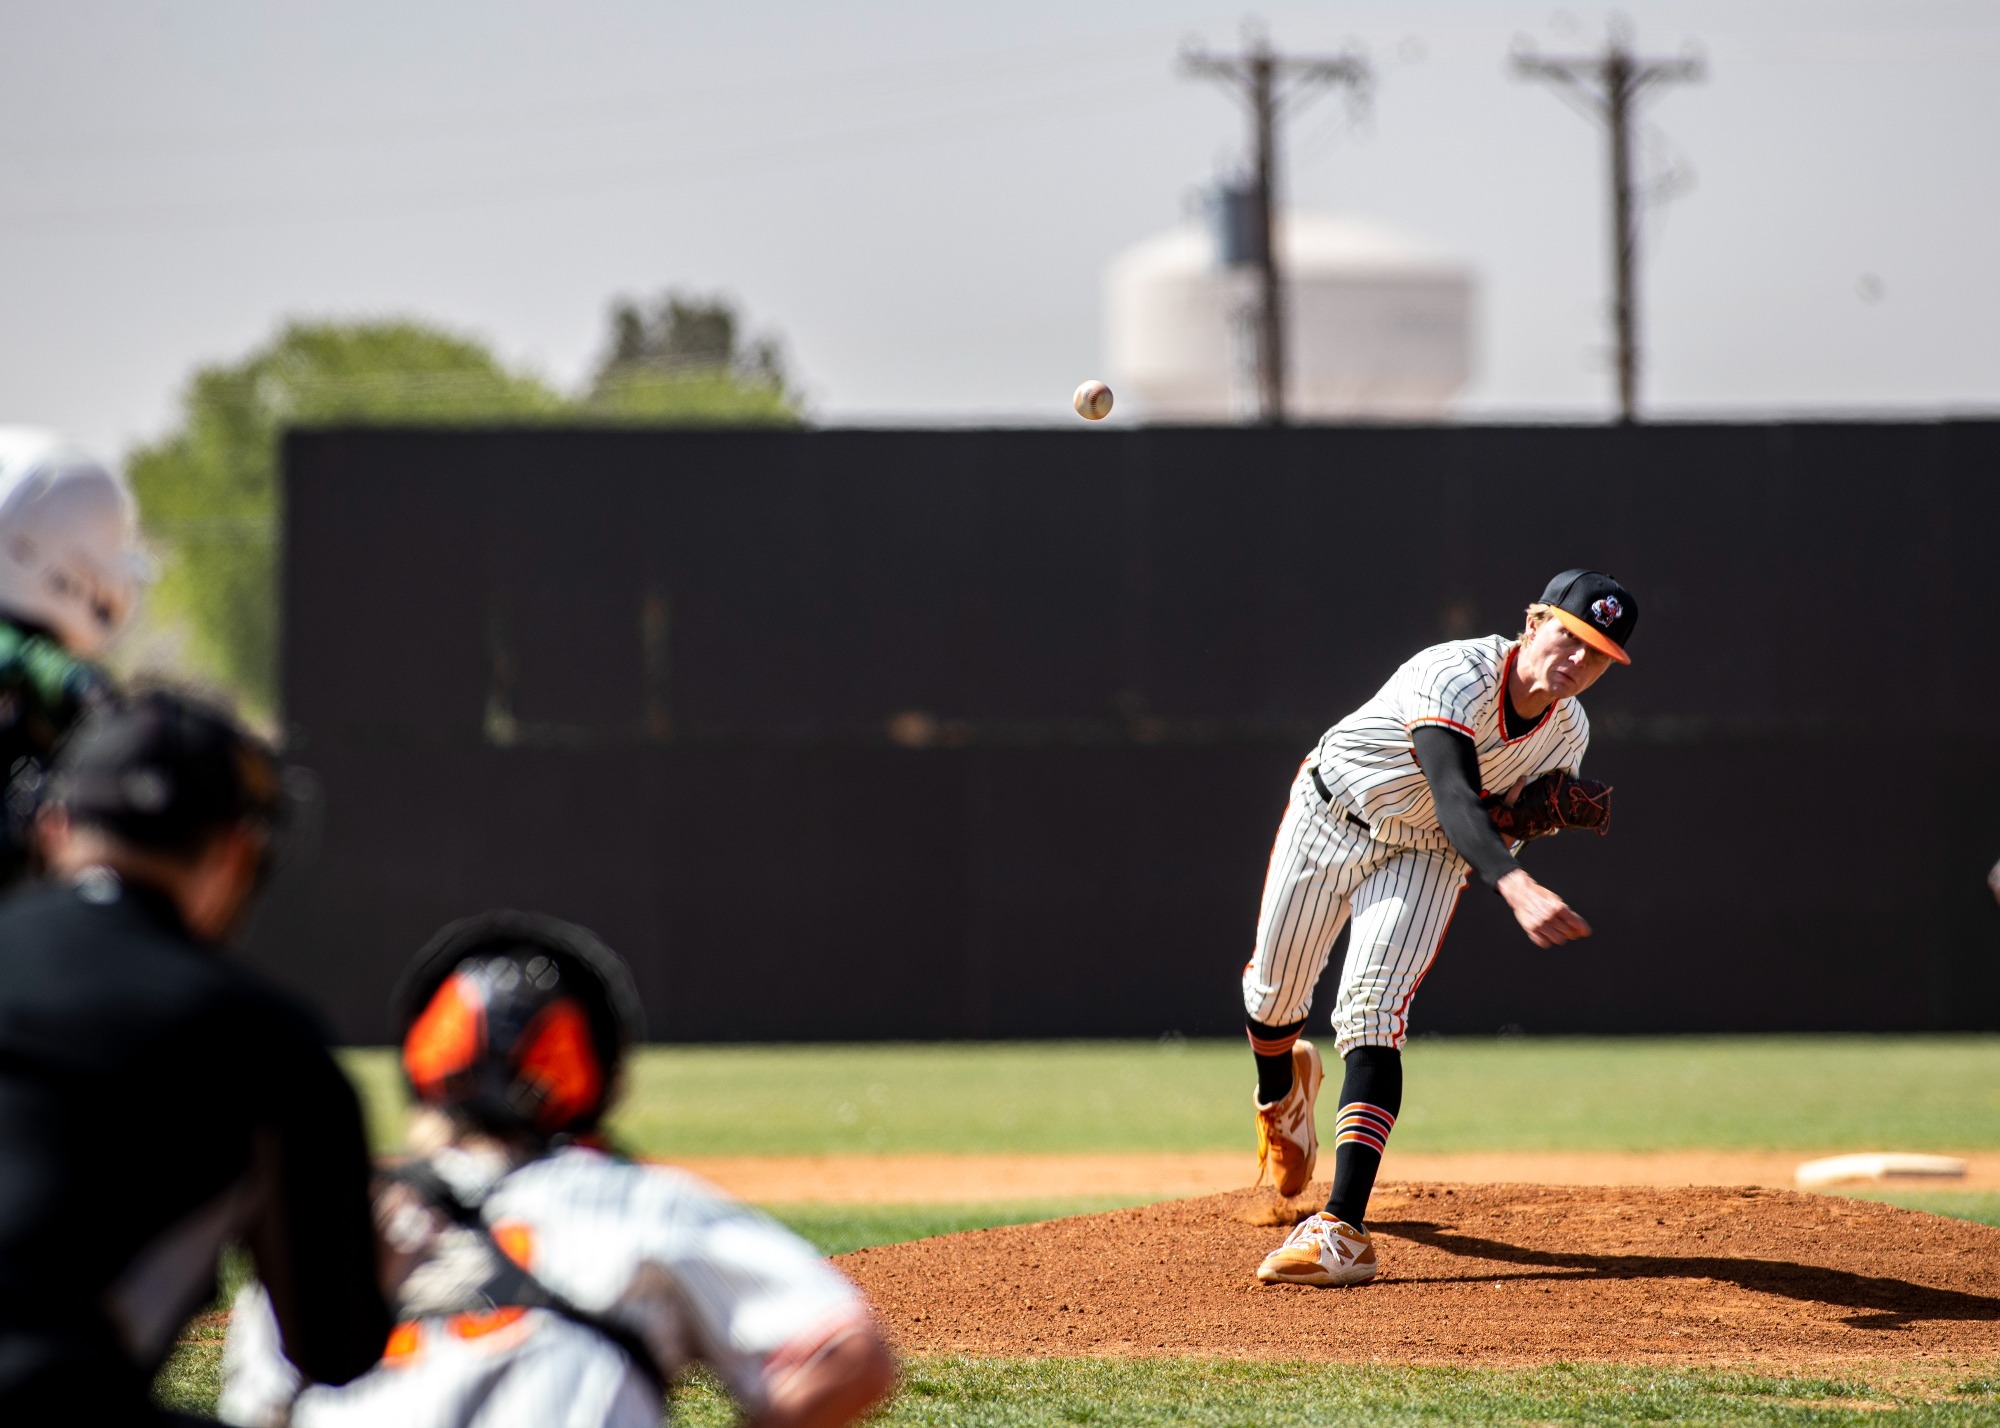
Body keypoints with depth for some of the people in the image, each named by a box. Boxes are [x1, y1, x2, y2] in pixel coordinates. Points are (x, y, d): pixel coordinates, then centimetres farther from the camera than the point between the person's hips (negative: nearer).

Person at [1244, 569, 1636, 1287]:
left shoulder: (1567, 735, -15)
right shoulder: (1457, 676, -36)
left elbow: (1493, 818, -1)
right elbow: (1454, 798, -50)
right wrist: (1516, 884, -66)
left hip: (1426, 855, 2)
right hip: (1330, 816, -2)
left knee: (1371, 1013, -18)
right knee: (1274, 995, 14)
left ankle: (1343, 1230, -28)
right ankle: (1282, 1095, 53)